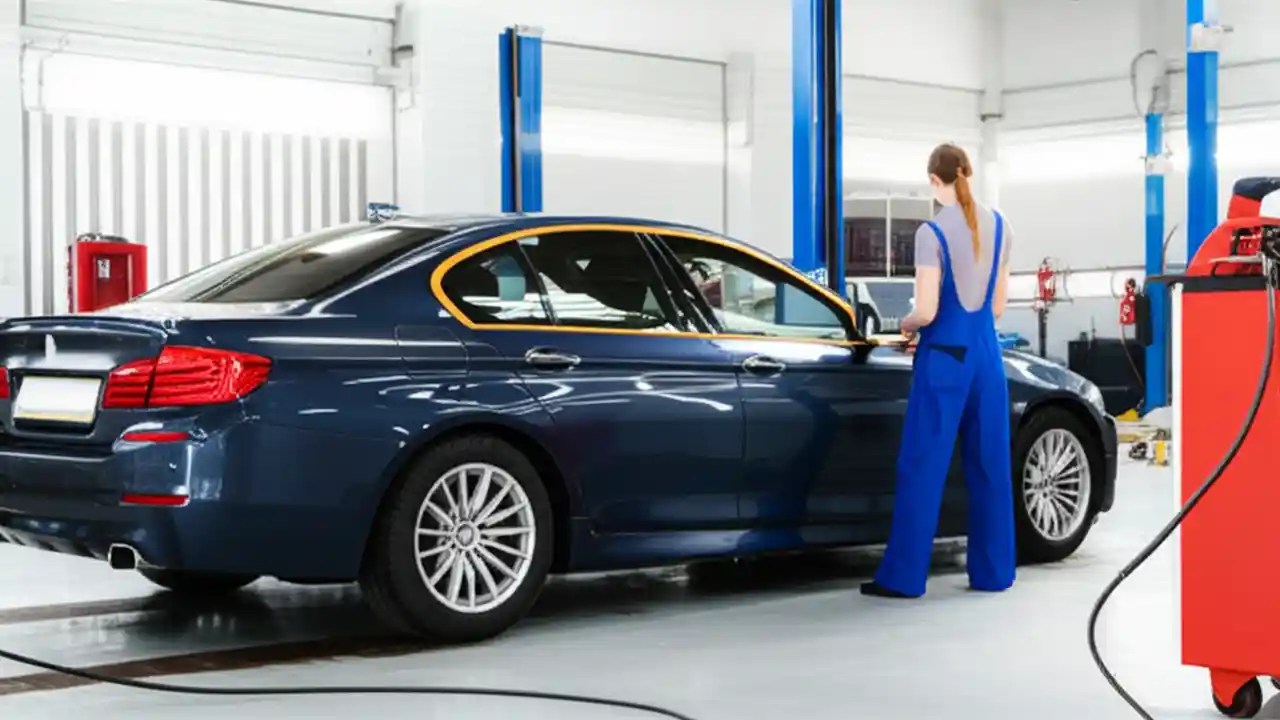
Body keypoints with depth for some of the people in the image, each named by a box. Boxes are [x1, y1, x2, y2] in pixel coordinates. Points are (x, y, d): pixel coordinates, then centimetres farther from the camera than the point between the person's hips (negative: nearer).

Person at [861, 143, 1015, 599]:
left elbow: (927, 312, -15)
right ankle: (992, 571, 15)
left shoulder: (932, 233, -13)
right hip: (986, 353, 6)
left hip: (945, 357, -6)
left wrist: (906, 325, 6)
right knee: (989, 465, 10)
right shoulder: (998, 227, 7)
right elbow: (997, 306, 13)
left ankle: (904, 576, 2)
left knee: (923, 467, -1)